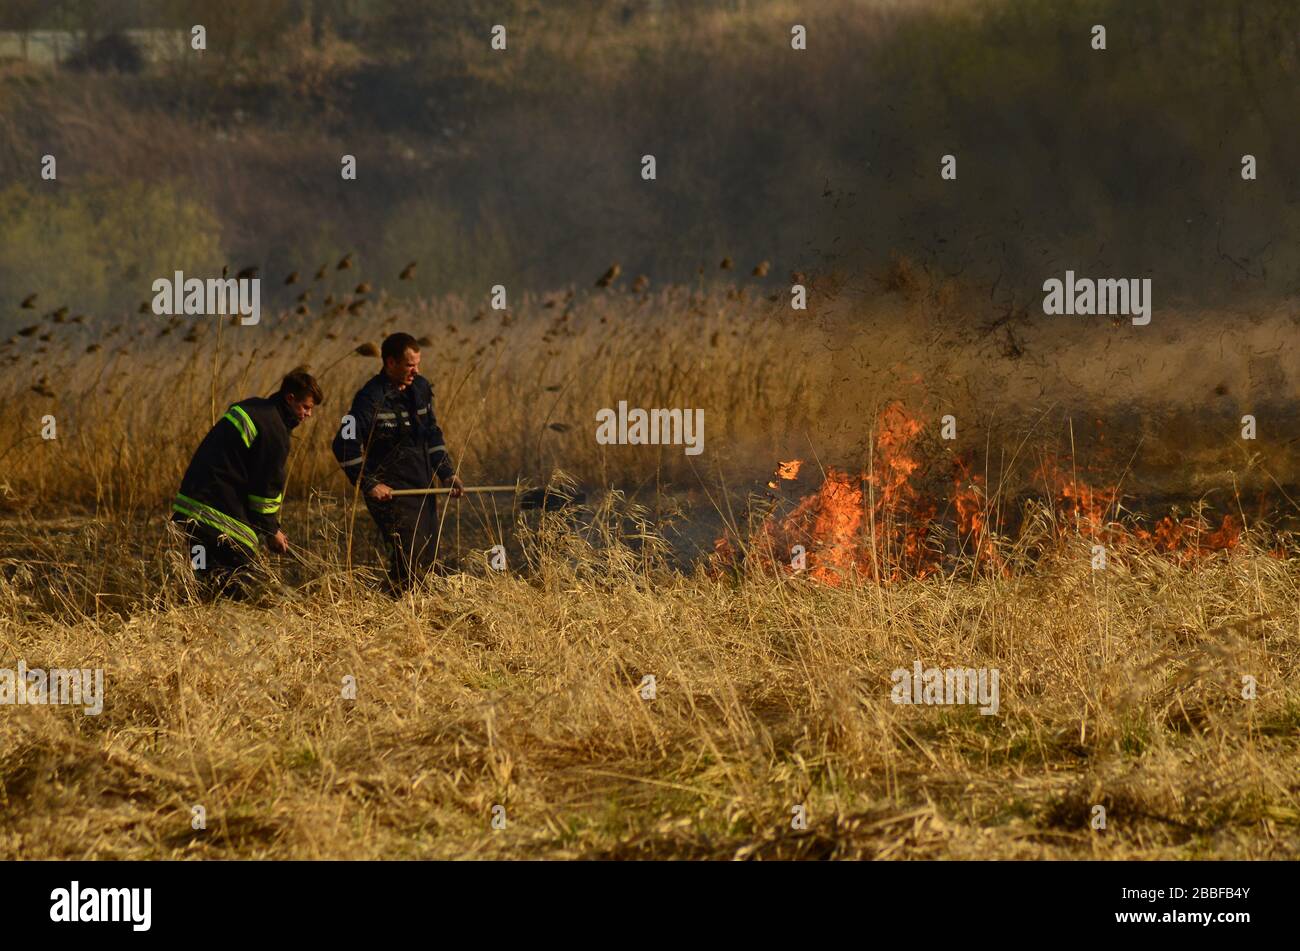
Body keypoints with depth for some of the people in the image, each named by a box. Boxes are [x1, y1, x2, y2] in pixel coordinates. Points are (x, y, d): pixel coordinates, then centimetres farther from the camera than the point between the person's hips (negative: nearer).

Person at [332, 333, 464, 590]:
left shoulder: (420, 388, 8)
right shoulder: (371, 398, -16)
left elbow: (433, 435, 18)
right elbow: (345, 445, -19)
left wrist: (447, 474, 8)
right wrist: (369, 484, -20)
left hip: (423, 489, 8)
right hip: (392, 492, -8)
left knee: (427, 559, 11)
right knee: (410, 561, -13)